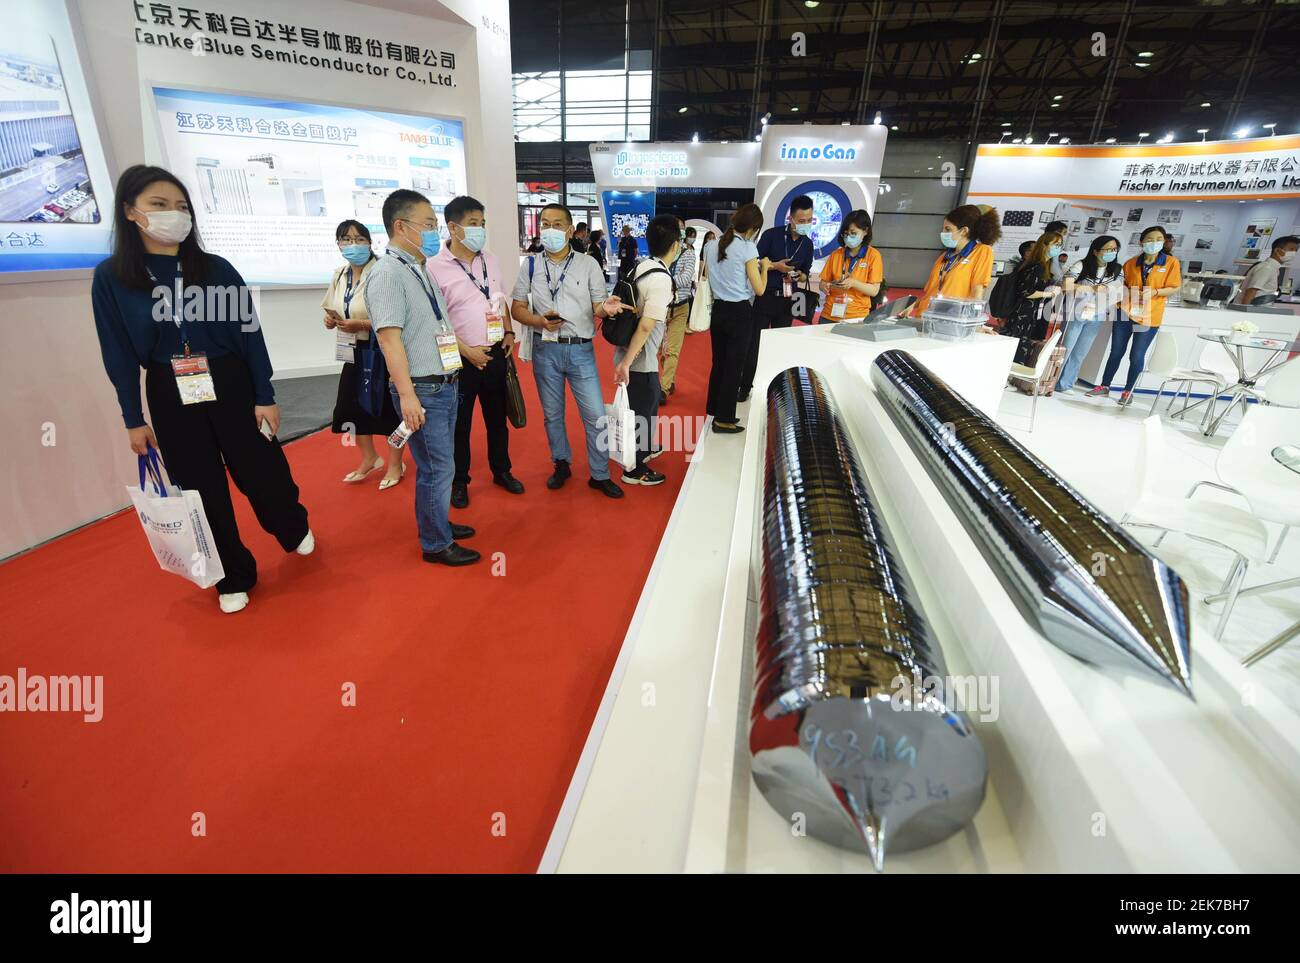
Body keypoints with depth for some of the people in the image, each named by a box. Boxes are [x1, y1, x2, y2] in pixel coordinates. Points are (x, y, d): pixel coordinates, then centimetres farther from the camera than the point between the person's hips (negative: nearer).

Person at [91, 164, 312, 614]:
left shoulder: (217, 269, -3)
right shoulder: (110, 277, -1)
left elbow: (250, 335, -3)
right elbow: (118, 353, 2)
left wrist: (265, 397, -7)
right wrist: (133, 419, 1)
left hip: (232, 386, -1)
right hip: (170, 397, 1)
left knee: (261, 474, 5)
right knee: (201, 490, 8)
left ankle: (296, 530, 37)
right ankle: (234, 578, 23)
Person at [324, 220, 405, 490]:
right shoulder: (339, 276, 8)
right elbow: (332, 311, 18)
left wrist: (360, 324, -25)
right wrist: (331, 319, -5)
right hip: (354, 351, 7)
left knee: (387, 408, 4)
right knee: (350, 406, 12)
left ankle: (396, 464, 24)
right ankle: (369, 458, 34)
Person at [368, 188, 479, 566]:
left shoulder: (421, 270, 15)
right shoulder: (388, 273, -13)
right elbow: (389, 337, -20)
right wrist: (407, 394, -24)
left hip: (444, 385, 9)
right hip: (422, 390, -9)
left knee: (438, 464, 18)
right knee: (437, 468, -1)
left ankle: (437, 524, 34)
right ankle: (436, 544, 13)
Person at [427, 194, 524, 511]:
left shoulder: (490, 260, 7)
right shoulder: (435, 267, -11)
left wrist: (509, 333, 4)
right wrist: (466, 351, -16)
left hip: (495, 353, 5)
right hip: (461, 359, -5)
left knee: (497, 417, 15)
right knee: (460, 423, 7)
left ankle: (501, 471, 31)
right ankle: (459, 481, 23)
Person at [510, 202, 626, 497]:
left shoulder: (588, 263, 0)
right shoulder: (530, 265, 4)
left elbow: (598, 306, -1)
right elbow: (516, 308, 5)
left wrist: (606, 308, -26)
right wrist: (541, 321, -15)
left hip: (581, 350, -1)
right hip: (545, 349, 2)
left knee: (595, 415, -2)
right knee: (552, 414, 13)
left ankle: (599, 475, 13)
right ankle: (562, 464, 33)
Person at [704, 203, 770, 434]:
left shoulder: (713, 246, 7)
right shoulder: (747, 248, -12)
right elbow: (759, 289, -12)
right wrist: (764, 267, 5)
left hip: (718, 310, 6)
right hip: (739, 313, -6)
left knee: (718, 363, 15)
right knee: (734, 367, 3)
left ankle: (716, 411, 25)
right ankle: (724, 420, 9)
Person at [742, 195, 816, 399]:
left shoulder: (808, 244, 6)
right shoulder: (771, 234, -8)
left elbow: (805, 275, 13)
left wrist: (798, 276, -10)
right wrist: (775, 266, -19)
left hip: (788, 300, 4)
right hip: (765, 297, -4)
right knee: (754, 342, -2)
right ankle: (745, 385, 8)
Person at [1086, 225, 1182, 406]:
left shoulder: (1171, 262, -2)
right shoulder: (1132, 262, 4)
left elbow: (1176, 288, -2)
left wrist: (1154, 292, -18)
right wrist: (1129, 292, -6)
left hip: (1149, 317, -2)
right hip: (1125, 312, 2)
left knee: (1137, 356, 1)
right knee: (1116, 352, 7)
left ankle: (1128, 391, 14)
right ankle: (1104, 386, 18)